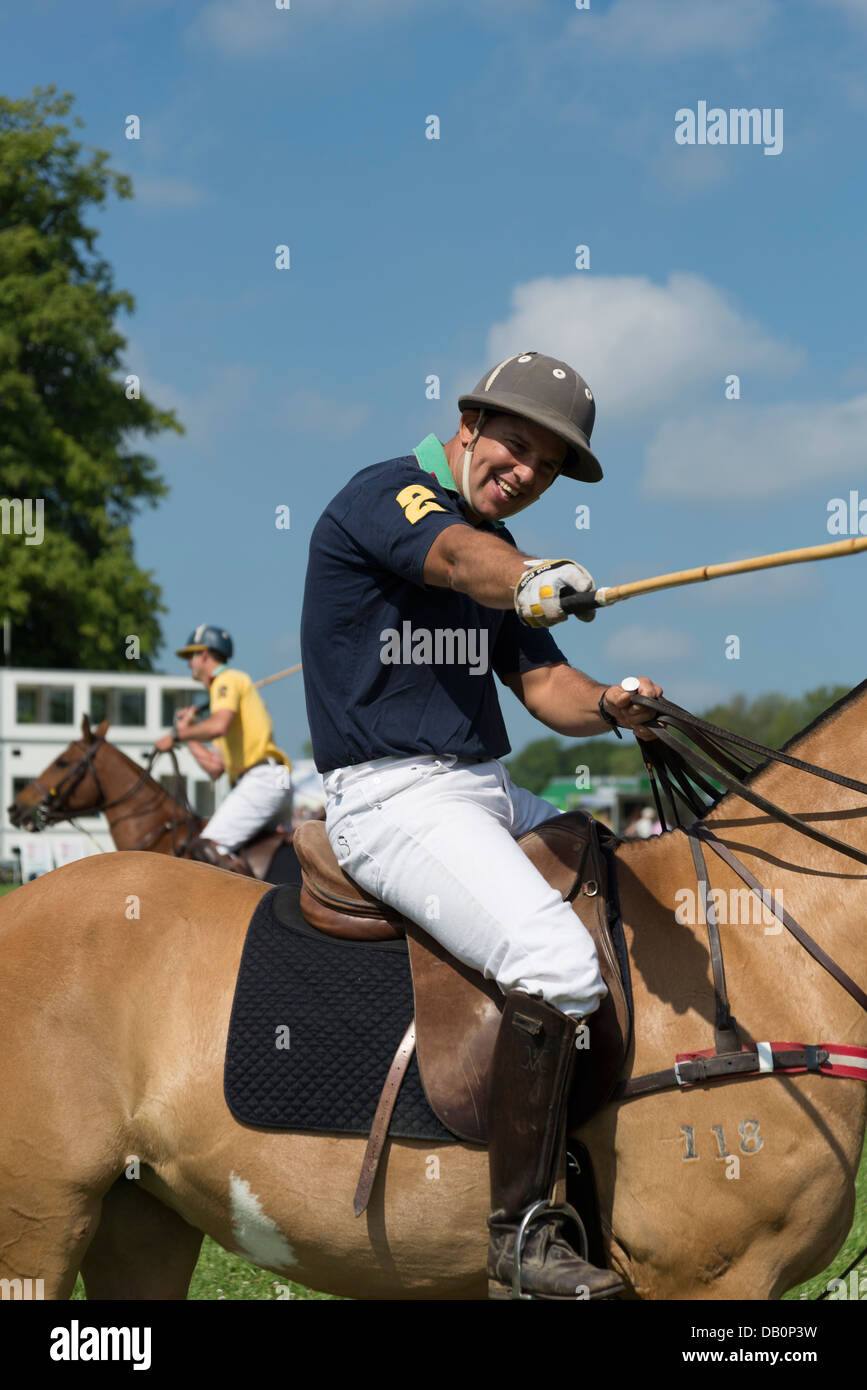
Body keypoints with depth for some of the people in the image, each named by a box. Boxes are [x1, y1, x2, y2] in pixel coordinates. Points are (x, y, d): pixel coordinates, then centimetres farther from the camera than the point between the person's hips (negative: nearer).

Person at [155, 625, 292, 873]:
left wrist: (176, 736, -8)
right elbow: (216, 768, 25)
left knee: (207, 848, -24)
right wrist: (187, 732, 28)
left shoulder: (229, 680, 3)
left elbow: (219, 725, -20)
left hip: (262, 780, -10)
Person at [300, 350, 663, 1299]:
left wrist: (611, 706, -8)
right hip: (393, 797, -9)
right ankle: (521, 1229, -20)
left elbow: (543, 685, 14)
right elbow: (459, 556, -32)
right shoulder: (386, 495, -8)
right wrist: (531, 582, -54)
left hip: (491, 793, 10)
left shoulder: (497, 549, 18)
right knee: (557, 963, -28)